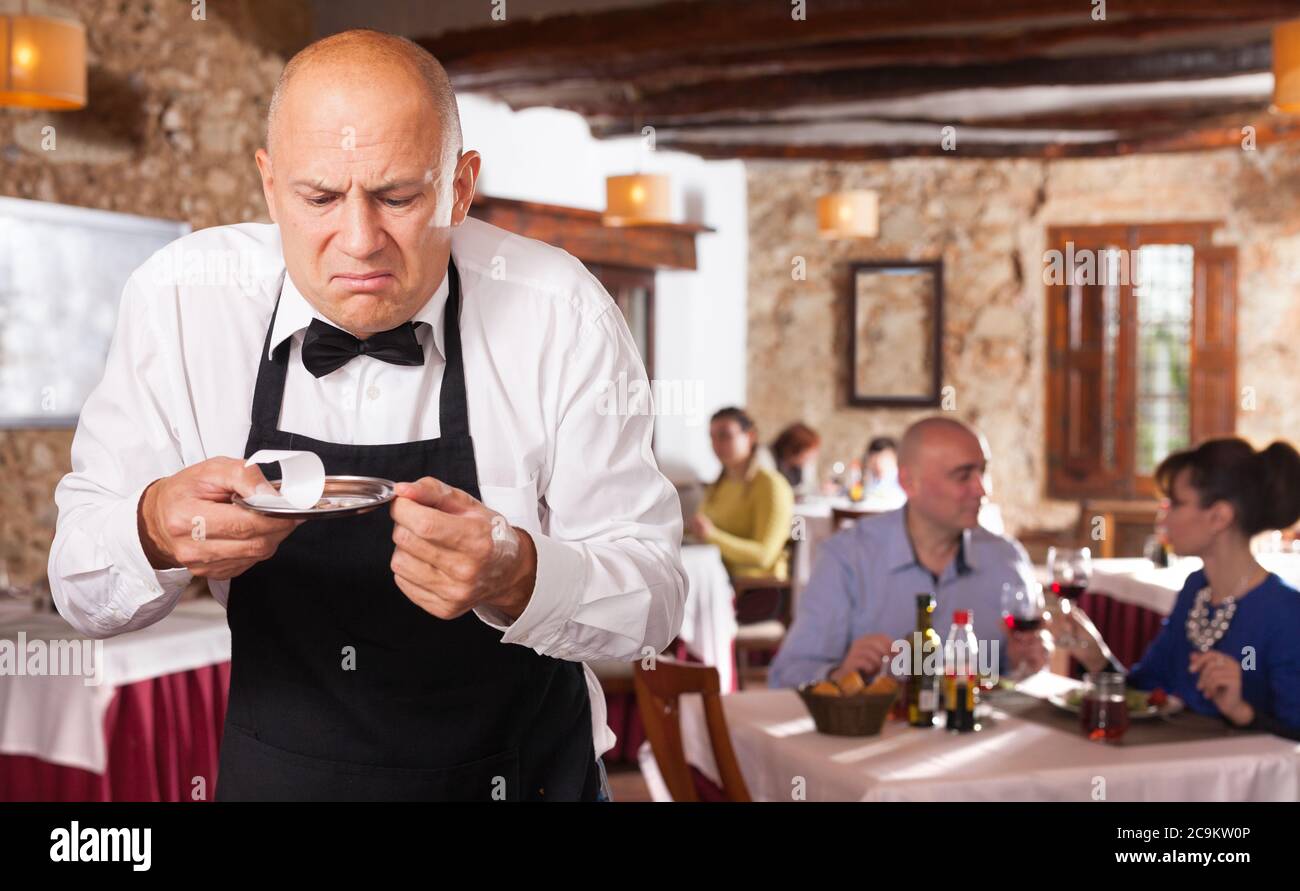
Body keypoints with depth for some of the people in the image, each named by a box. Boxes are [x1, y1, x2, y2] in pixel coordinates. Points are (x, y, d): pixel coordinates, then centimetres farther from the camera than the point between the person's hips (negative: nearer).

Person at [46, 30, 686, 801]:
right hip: (276, 770, 1)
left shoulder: (562, 315, -19)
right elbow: (83, 591, -11)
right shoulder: (176, 300, -15)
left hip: (519, 772, -1)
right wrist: (155, 531, -33)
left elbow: (654, 597, -17)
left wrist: (516, 576, -37)